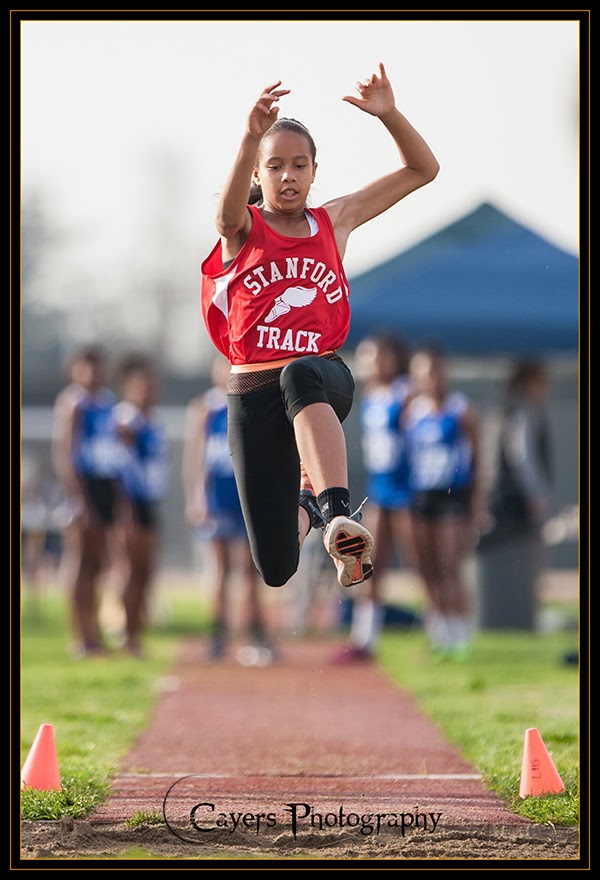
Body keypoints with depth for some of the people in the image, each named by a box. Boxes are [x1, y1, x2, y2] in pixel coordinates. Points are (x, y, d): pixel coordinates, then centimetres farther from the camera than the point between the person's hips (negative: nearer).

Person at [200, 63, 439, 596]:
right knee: (276, 571, -1)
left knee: (299, 375, -41)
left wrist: (388, 114, -11)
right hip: (253, 393, 0)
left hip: (324, 376, 0)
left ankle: (338, 512, -51)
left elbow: (423, 170, 9)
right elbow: (229, 213, -25)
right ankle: (307, 504, 36)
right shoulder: (242, 231, 2)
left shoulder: (334, 222, 10)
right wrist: (252, 135, -43)